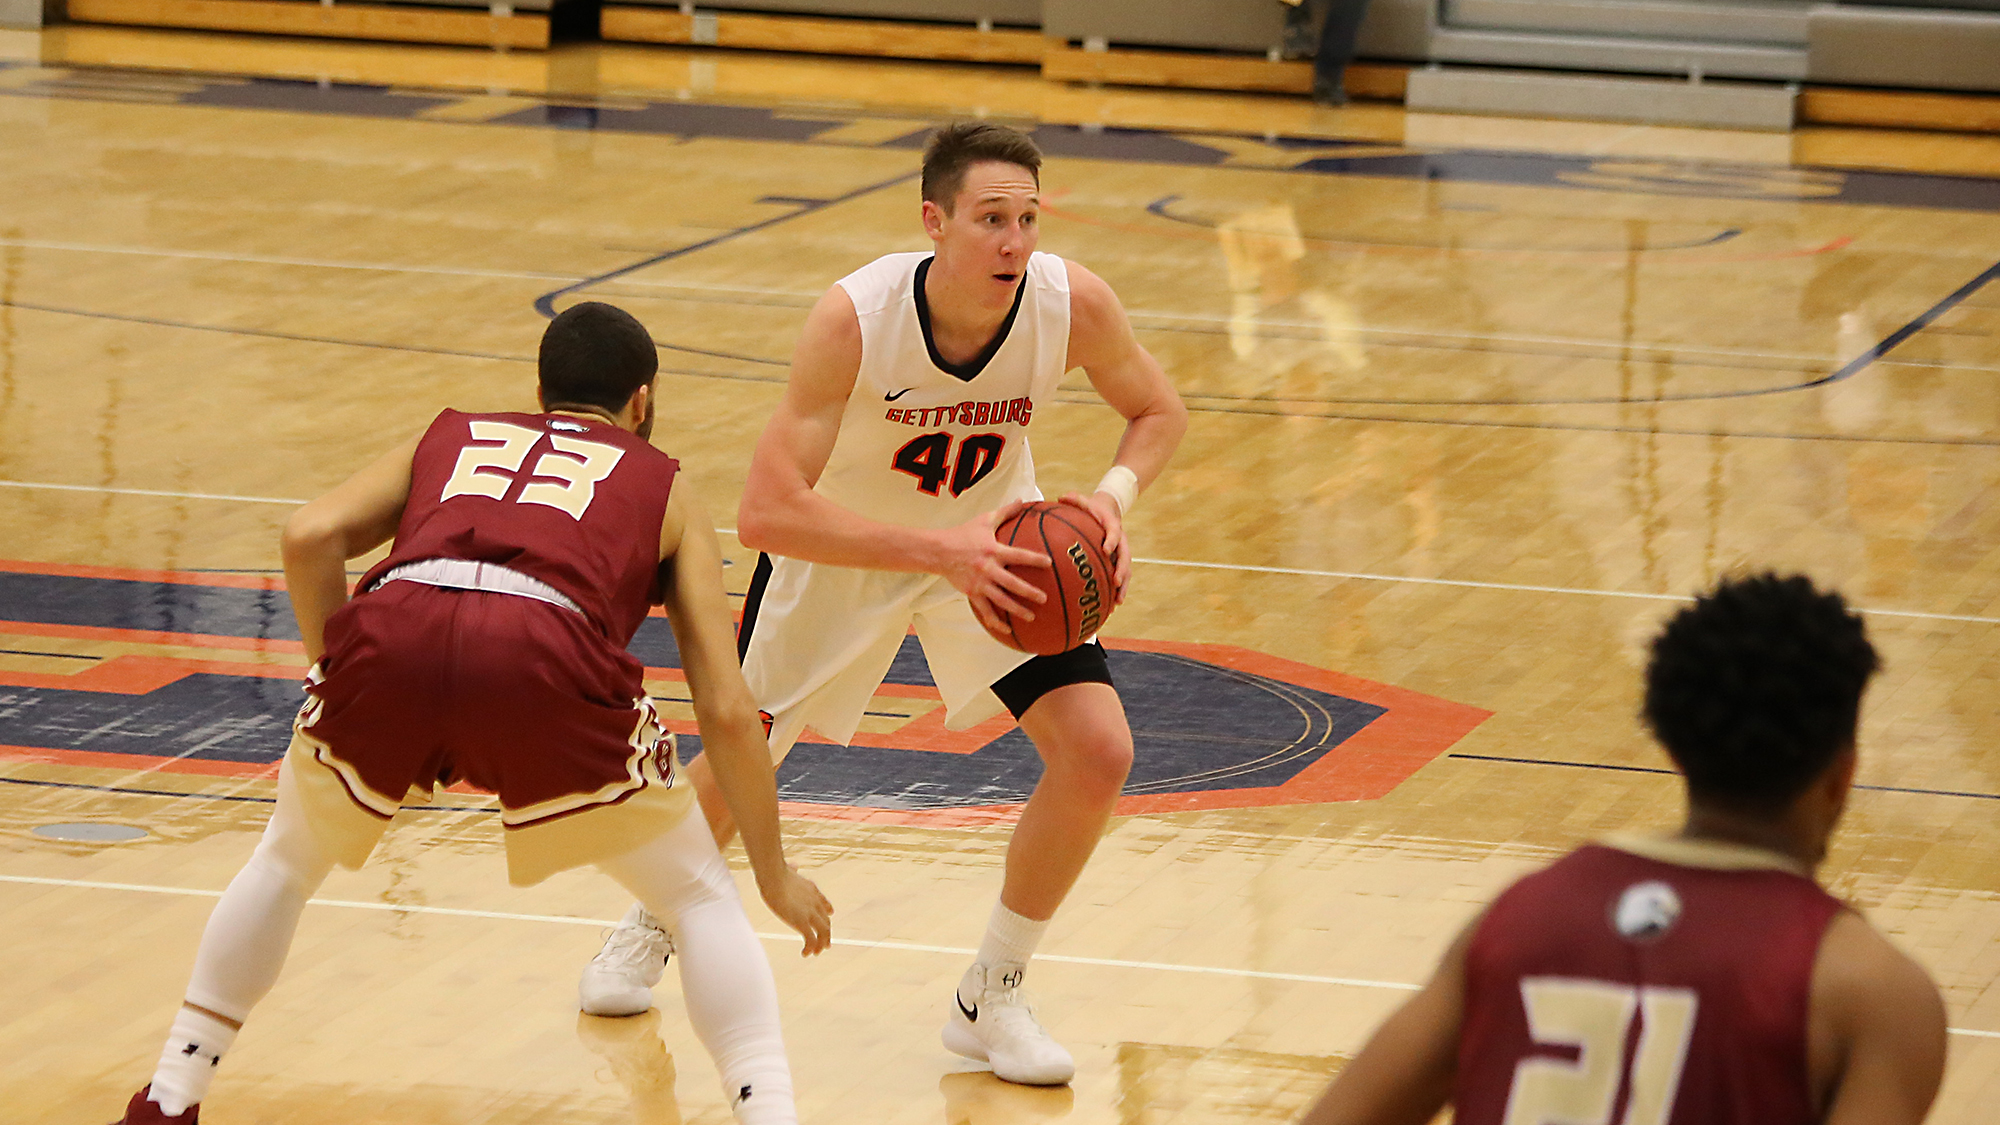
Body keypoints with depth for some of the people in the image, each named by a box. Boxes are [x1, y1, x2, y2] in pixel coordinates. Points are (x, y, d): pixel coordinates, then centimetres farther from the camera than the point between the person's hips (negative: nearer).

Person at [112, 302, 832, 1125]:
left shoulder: (448, 439, 35)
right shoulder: (664, 488, 31)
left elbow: (312, 537, 15)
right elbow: (726, 710, 23)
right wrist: (775, 873, 32)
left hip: (394, 635, 2)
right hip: (546, 657, -2)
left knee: (289, 862, 31)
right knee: (699, 898, 20)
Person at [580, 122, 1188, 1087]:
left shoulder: (1070, 303, -29)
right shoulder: (855, 318, -37)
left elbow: (1158, 412, -7)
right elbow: (764, 510, -40)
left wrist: (1113, 495, -29)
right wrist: (940, 552, -48)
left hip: (993, 534, 2)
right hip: (844, 540, -2)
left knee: (1097, 749, -15)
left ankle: (991, 998, 4)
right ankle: (654, 921, 46)